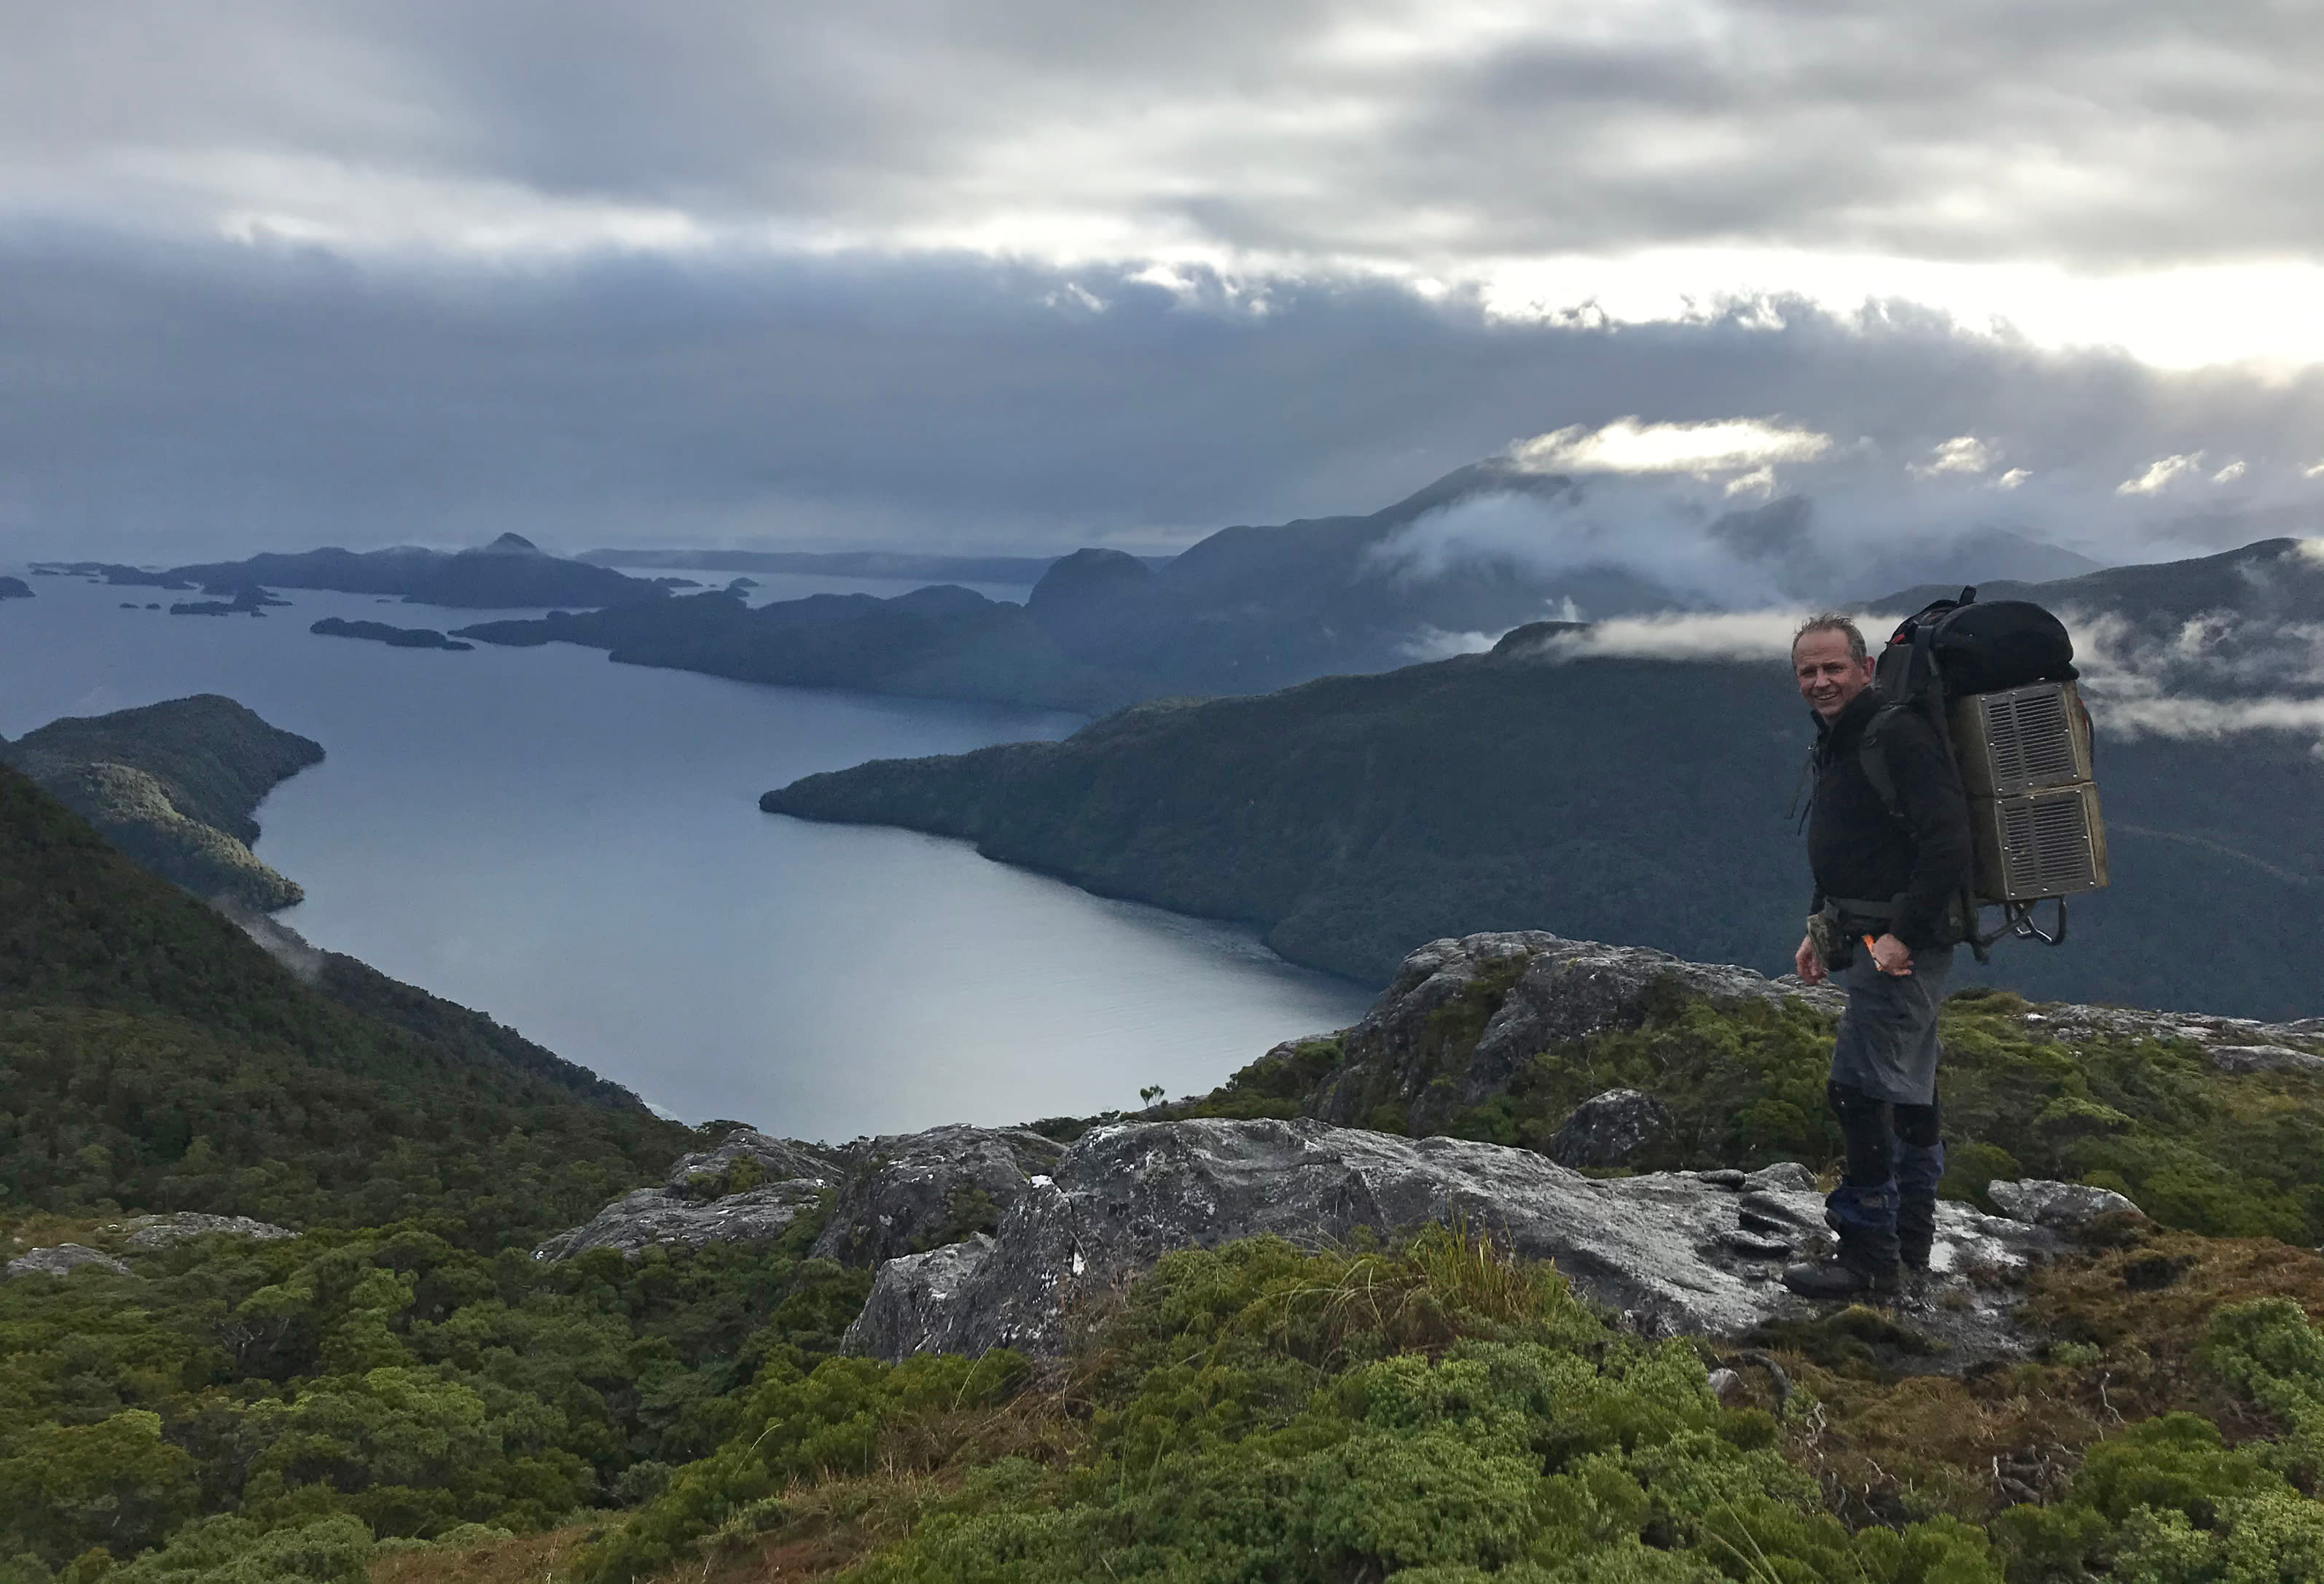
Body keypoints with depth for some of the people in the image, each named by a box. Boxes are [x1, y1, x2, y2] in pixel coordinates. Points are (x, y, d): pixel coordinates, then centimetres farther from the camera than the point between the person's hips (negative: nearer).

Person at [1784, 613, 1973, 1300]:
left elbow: (1947, 844, -24)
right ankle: (1912, 1237, 28)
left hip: (1905, 943, -10)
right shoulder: (1838, 741, 15)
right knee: (1907, 1088, 17)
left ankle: (1869, 1254, -5)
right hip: (1868, 940, 10)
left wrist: (1901, 934, -24)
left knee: (1859, 1088, -11)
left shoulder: (1899, 736, -17)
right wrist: (1820, 929, 18)